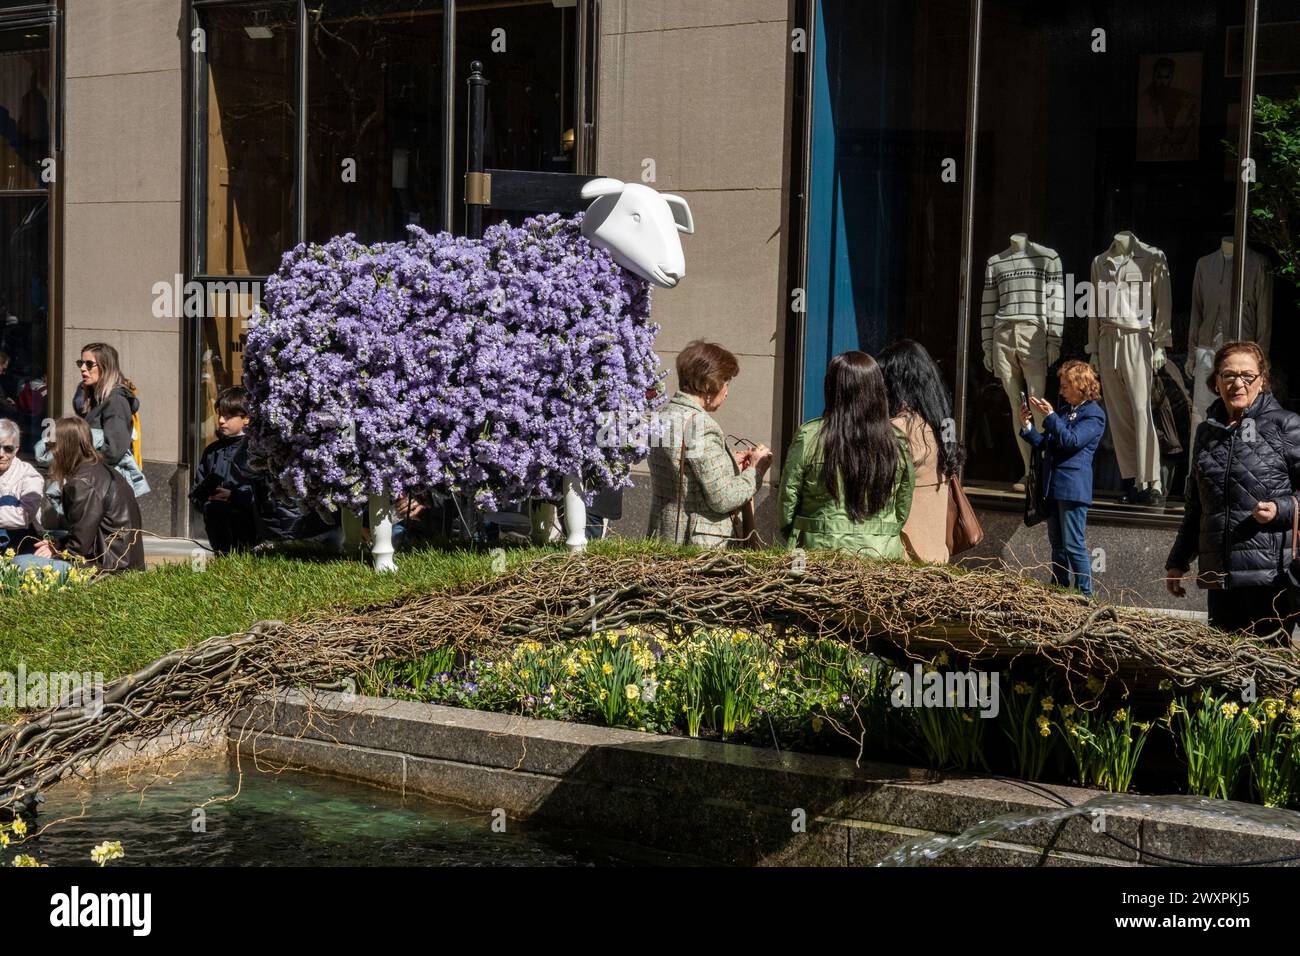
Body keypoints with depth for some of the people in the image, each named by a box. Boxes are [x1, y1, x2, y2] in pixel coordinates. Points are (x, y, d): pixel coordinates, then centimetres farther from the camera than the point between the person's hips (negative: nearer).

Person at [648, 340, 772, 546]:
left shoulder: (663, 415, 7)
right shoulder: (701, 425, -19)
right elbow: (723, 500, -19)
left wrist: (730, 463, 14)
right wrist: (756, 469, -5)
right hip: (699, 543, -9)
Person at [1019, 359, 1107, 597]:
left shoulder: (1094, 415, -5)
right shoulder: (1065, 410, 19)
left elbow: (1071, 441, -18)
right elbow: (1044, 443, 20)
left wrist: (1050, 416, -21)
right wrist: (1027, 427, 4)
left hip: (1072, 486, -8)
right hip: (1053, 485, 8)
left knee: (1074, 545, -9)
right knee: (1057, 543, 12)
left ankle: (1084, 594, -4)